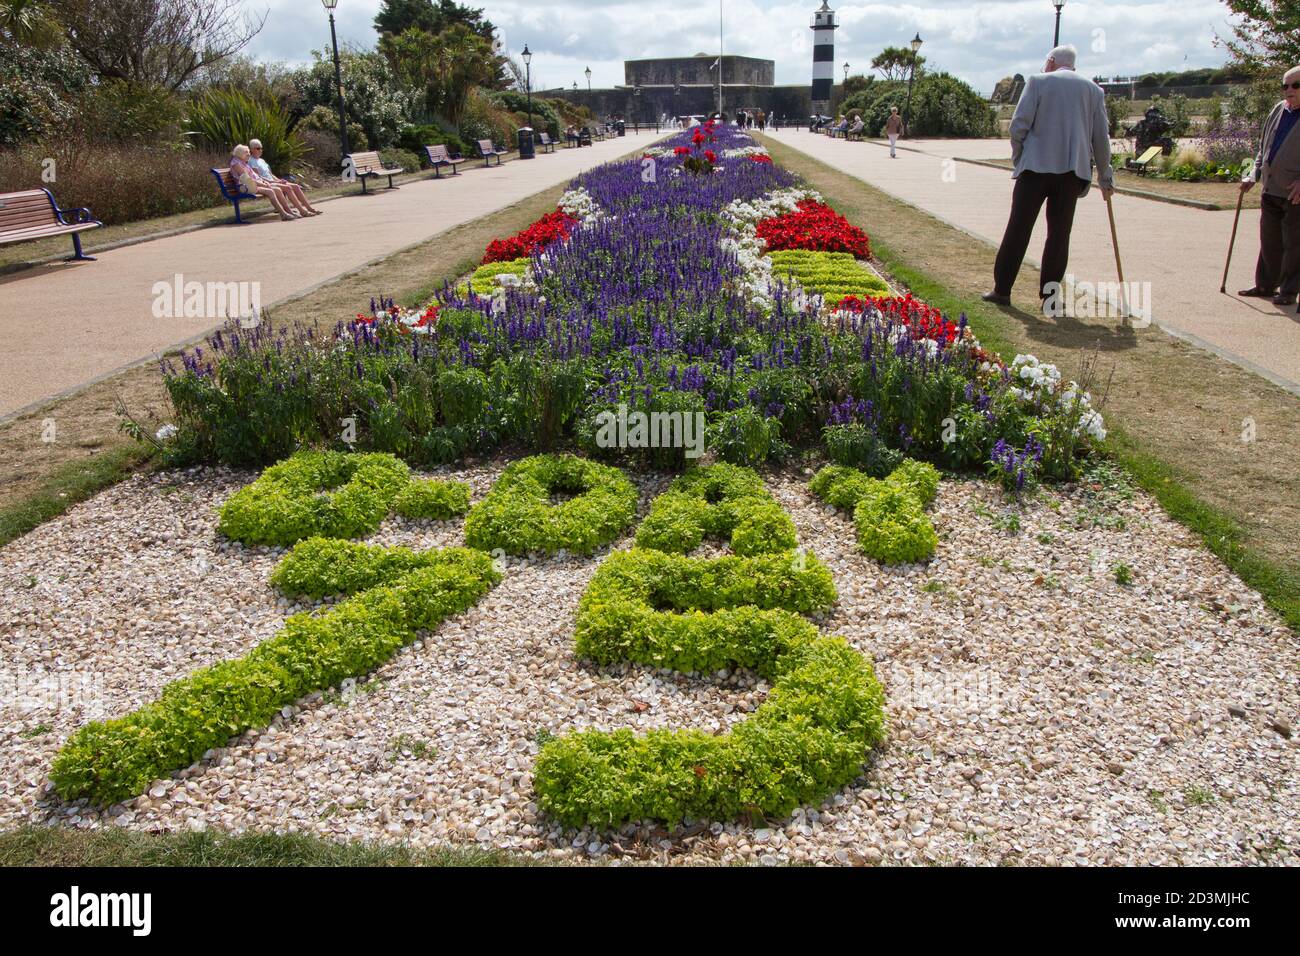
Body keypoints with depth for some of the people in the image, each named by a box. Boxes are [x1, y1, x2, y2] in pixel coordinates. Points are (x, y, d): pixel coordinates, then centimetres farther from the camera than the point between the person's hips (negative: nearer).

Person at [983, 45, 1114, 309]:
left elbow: (1019, 125, -6)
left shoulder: (1038, 82, 3)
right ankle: (1050, 295, 6)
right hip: (1072, 170, 3)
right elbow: (1101, 138, 11)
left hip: (1036, 166, -2)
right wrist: (1105, 178, 19)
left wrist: (1018, 159, 9)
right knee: (1059, 233, 7)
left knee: (1018, 229, 3)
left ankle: (1002, 290, 6)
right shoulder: (1094, 90, 12)